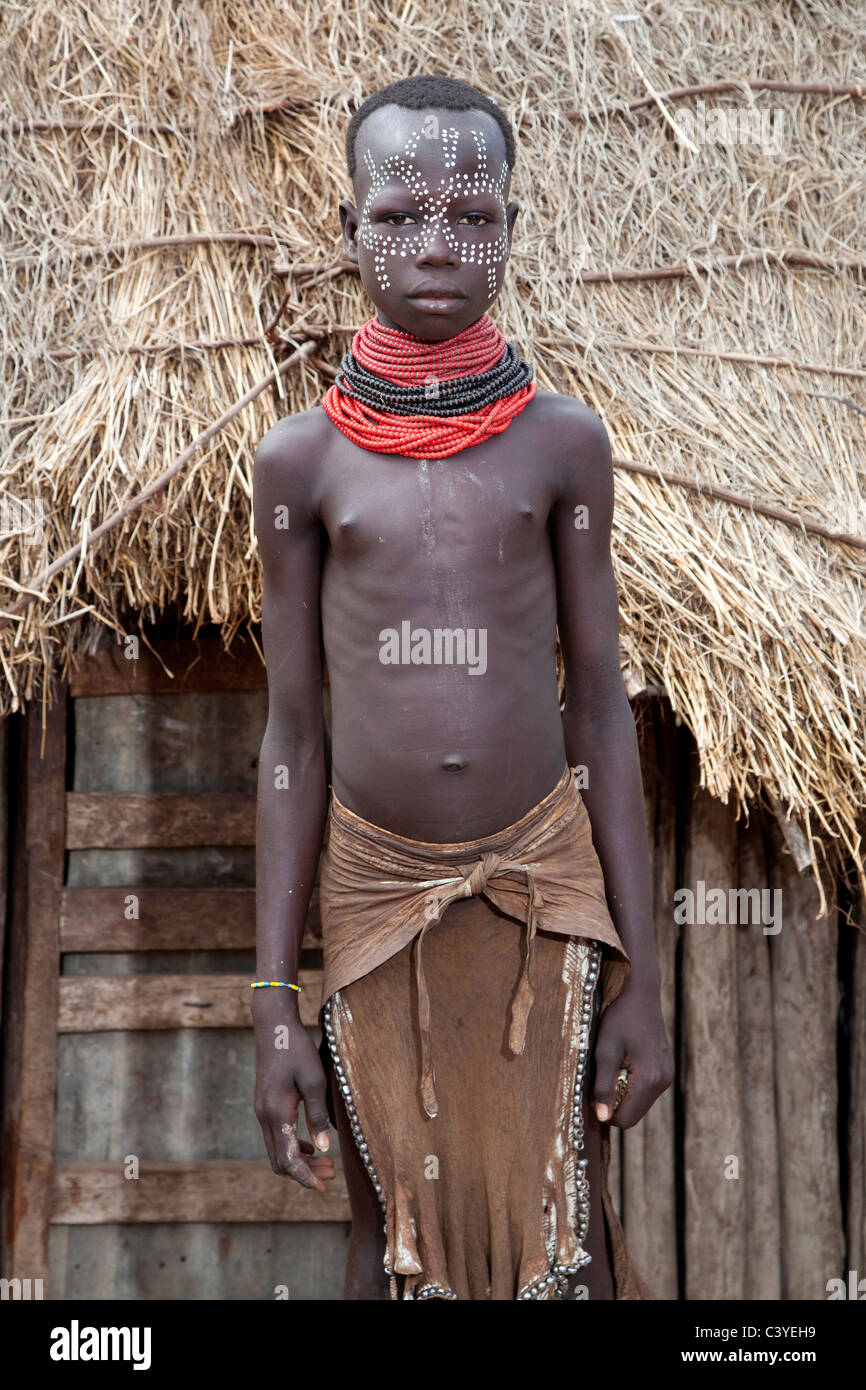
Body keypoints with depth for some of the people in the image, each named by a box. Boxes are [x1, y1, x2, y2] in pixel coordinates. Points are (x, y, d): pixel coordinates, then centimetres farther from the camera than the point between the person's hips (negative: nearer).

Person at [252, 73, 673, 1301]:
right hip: (371, 890, 1)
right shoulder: (302, 459, 0)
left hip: (542, 885, 0)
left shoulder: (563, 442, -1)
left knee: (550, 1238, 0)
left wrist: (643, 979, -1)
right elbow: (293, 735, 2)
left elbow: (600, 707, 2)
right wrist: (275, 1005, -2)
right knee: (395, 1236, 6)